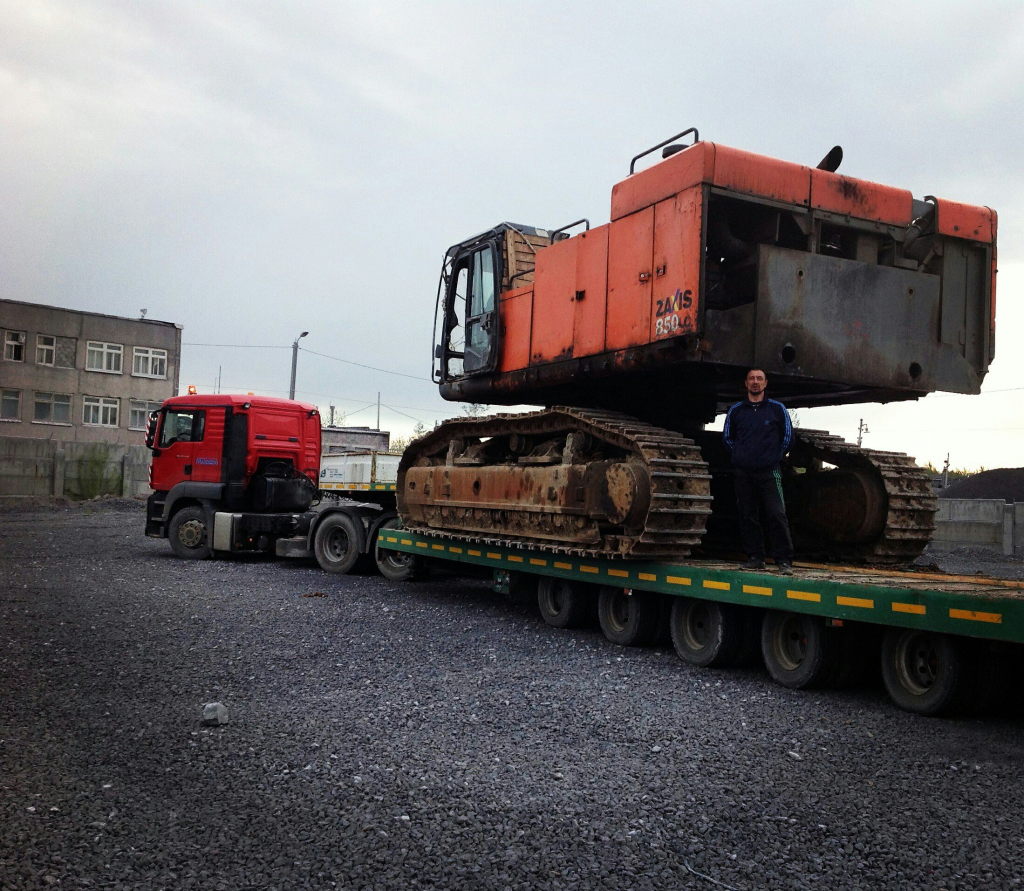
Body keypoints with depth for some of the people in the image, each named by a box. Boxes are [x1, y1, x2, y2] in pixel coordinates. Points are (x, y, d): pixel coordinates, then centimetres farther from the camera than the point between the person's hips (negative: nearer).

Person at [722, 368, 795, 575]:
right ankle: (755, 558, 13)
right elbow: (728, 438, 21)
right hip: (742, 473, 3)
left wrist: (775, 458, 10)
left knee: (777, 515, -11)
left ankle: (784, 561, -7)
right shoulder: (736, 411, 9)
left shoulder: (777, 409, 5)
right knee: (748, 517, 4)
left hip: (769, 472, -2)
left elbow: (787, 436, 12)